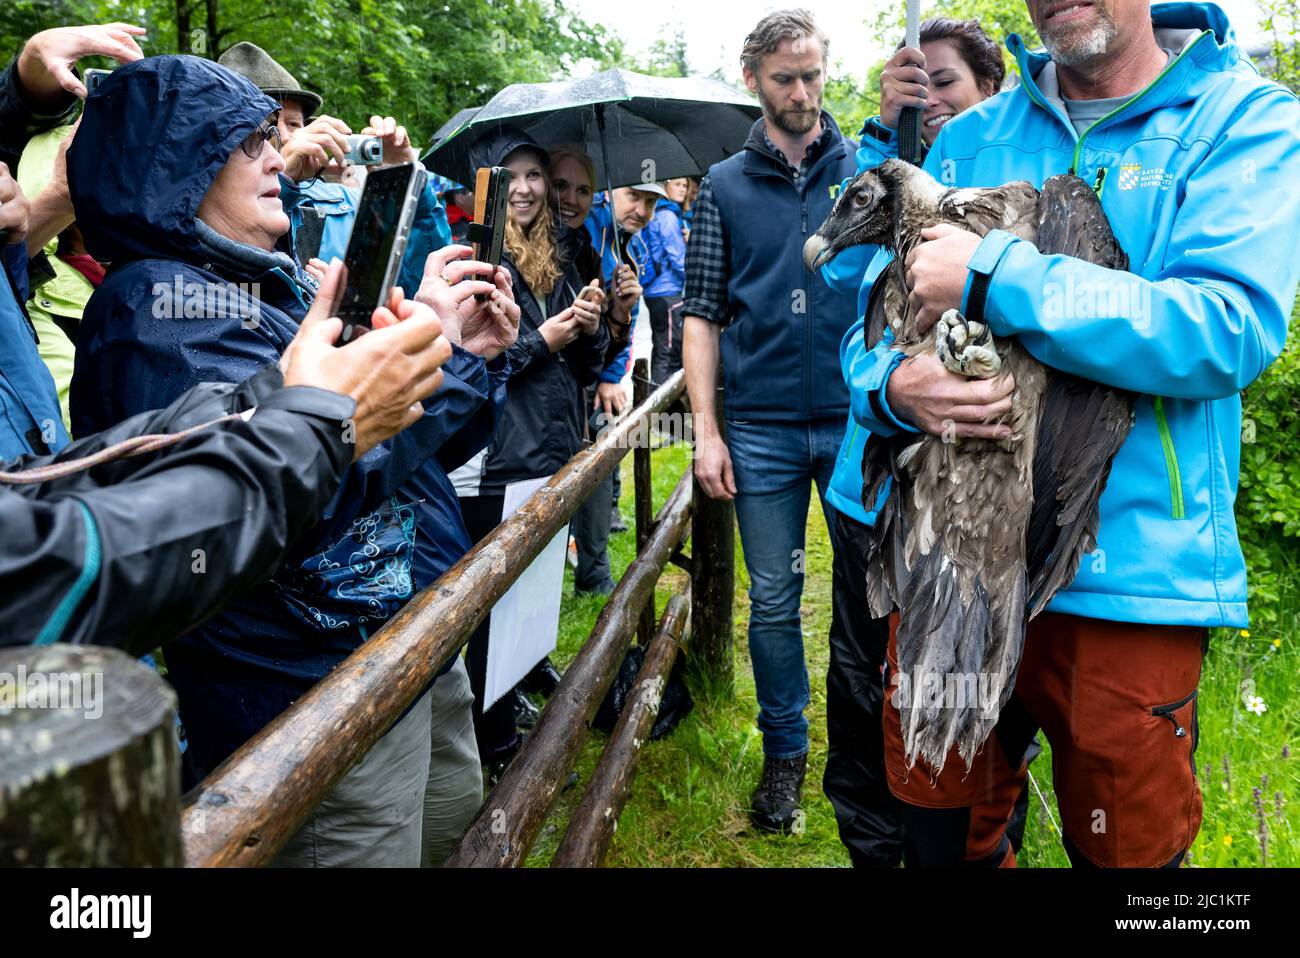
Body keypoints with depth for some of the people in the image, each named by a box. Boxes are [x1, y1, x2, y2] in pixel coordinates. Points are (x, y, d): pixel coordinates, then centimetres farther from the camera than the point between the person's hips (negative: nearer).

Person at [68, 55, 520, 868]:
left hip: (420, 642, 8)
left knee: (466, 838, 21)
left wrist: (476, 357, -1)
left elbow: (421, 451, 16)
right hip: (322, 695, -8)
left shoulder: (281, 285, 9)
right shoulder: (157, 302, -15)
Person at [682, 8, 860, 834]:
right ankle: (785, 752, 27)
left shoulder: (868, 169, 7)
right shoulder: (726, 186, 8)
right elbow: (703, 315, 6)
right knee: (773, 600, 9)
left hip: (858, 422, 0)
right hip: (761, 430, 1)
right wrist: (706, 428, -2)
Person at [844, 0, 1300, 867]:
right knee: (938, 834, 17)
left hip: (1130, 566, -2)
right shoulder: (968, 141, 9)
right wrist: (893, 383, -16)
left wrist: (990, 278, -21)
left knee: (1124, 848, 15)